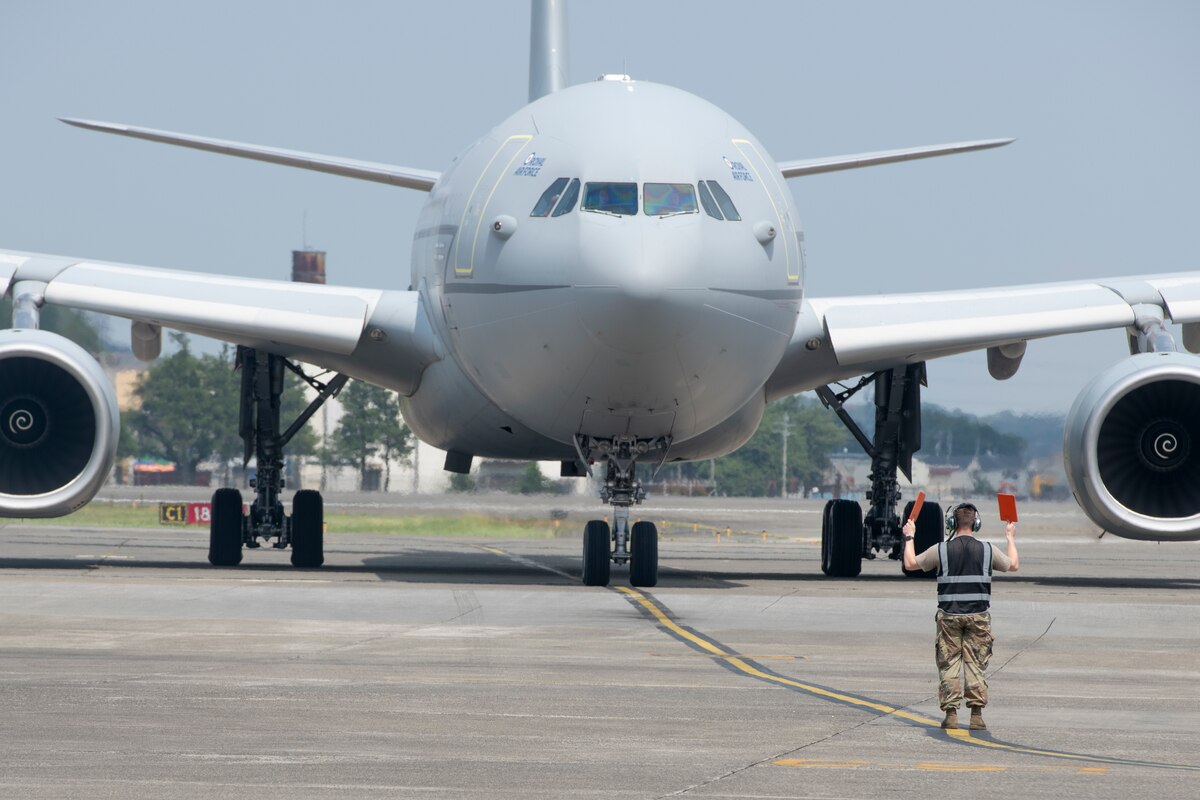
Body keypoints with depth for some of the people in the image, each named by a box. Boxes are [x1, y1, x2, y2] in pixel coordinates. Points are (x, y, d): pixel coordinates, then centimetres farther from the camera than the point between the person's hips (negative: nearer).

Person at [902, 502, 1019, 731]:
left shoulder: (941, 550, -4)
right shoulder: (987, 550, 0)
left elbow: (911, 563, 9)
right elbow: (1013, 565, 18)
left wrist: (909, 537, 25)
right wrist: (1011, 538, 35)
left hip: (949, 615, -1)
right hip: (978, 616, 1)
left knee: (949, 664, 4)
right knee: (976, 664, 3)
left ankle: (951, 713, -2)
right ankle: (976, 714, -3)